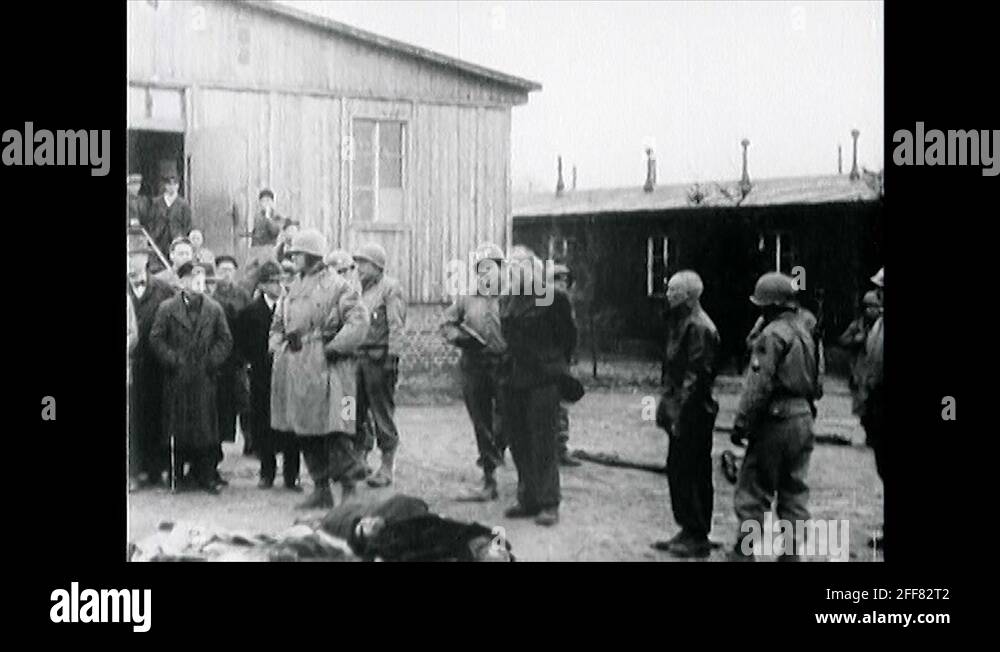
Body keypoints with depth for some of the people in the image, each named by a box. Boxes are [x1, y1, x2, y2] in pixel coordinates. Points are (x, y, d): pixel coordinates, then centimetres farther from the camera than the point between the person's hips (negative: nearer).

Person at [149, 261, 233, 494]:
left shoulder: (214, 309, 6)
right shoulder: (168, 308, 3)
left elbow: (225, 340, 8)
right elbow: (156, 338, 2)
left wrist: (212, 361, -5)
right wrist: (171, 359, -8)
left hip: (204, 378, 1)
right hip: (177, 378, -1)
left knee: (206, 427, 0)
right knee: (177, 428, 3)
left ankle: (206, 476, 7)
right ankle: (175, 476, 12)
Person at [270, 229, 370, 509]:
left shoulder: (337, 286, -6)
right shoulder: (293, 289, 17)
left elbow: (358, 322, -14)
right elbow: (278, 324, 27)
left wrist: (335, 347, -18)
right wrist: (279, 345, 9)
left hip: (327, 367, -7)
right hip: (296, 368, 7)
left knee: (334, 429, -10)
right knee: (305, 432, 9)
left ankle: (348, 488, -2)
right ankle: (321, 489, 19)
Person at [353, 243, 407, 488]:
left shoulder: (390, 288, -5)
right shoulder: (361, 289, 18)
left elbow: (396, 326, -11)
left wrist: (392, 357, -17)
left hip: (379, 356, -7)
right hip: (358, 356, 7)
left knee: (382, 412, -3)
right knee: (358, 410, 7)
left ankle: (387, 467, 3)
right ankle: (360, 457, 14)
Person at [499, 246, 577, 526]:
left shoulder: (554, 298, -6)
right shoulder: (507, 301, 12)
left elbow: (568, 336, 0)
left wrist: (553, 364, 4)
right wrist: (508, 364, 12)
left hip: (543, 380, -6)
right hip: (512, 380, 7)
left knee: (542, 443, -6)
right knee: (518, 442, 9)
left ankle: (549, 504, 0)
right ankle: (528, 500, 19)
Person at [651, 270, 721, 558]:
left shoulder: (699, 327, -16)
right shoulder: (680, 323, 15)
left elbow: (697, 375, -21)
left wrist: (680, 411, -22)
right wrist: (666, 404, 17)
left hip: (693, 414, -10)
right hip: (680, 411, 10)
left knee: (692, 474, -3)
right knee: (677, 470, 14)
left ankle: (698, 537, 4)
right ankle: (688, 531, 22)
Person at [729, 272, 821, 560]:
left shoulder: (772, 335, -14)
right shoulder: (805, 330, 11)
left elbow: (758, 386, -17)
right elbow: (815, 380, 15)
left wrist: (741, 423, -12)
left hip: (775, 420, -8)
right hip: (804, 419, 8)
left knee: (753, 492, -1)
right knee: (794, 491, 12)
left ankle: (744, 552, 1)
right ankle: (793, 552, 14)